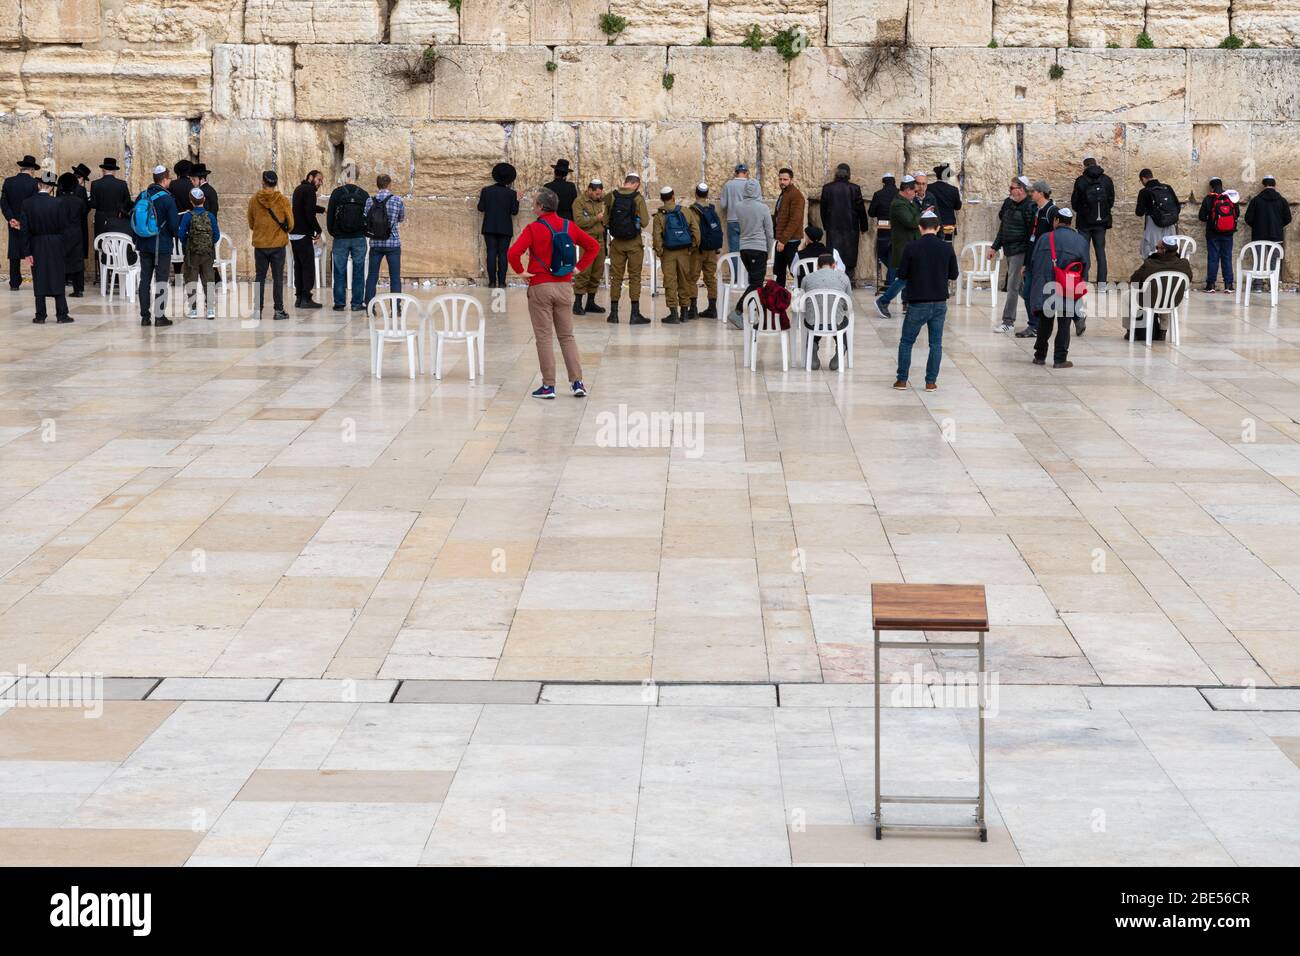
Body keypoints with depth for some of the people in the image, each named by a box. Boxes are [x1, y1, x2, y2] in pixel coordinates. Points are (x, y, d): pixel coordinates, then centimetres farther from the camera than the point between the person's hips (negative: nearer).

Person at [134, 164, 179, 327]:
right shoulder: (167, 199, -13)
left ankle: (145, 316, 10)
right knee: (162, 280, 1)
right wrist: (175, 234, 10)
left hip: (144, 245, 5)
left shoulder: (142, 196, 4)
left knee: (145, 279, 10)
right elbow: (174, 224, -13)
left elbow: (133, 219, 9)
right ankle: (160, 316, 0)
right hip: (162, 245, -5)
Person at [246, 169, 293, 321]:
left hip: (260, 244, 1)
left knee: (260, 277, 8)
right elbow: (290, 224, -1)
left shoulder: (254, 200, -3)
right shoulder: (283, 200, -7)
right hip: (278, 244, -1)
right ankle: (279, 310, 2)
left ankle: (258, 311, 6)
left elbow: (251, 224, 5)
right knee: (278, 278, 4)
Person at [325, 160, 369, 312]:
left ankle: (339, 303, 7)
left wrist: (333, 232, 14)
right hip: (359, 239, 1)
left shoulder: (337, 193, -5)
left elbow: (330, 215, -1)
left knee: (339, 272, 6)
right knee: (358, 271, 6)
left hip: (340, 238, -1)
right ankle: (357, 303, 6)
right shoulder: (363, 194, -1)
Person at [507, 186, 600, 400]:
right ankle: (577, 382, 3)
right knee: (567, 336, 11)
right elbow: (594, 246, 10)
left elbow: (514, 252, -22)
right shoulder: (569, 226, 4)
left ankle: (548, 386, 3)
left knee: (544, 338, 2)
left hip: (540, 287, -4)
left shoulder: (534, 228, -10)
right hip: (565, 286, 4)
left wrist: (521, 271, -6)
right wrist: (579, 267, 10)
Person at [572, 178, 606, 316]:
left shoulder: (601, 201, 15)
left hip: (599, 240, 7)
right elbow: (579, 222, -15)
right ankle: (578, 303, -6)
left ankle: (591, 302, 17)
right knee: (584, 272, -10)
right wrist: (596, 218, -13)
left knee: (597, 273, 8)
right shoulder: (579, 201, -4)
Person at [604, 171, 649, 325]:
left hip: (616, 242, 2)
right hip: (634, 243, -2)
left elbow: (606, 221, 1)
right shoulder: (638, 198, -9)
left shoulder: (612, 197, -2)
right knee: (635, 277, 3)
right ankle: (635, 314, 1)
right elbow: (644, 222, -11)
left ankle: (614, 313, 11)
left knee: (616, 277, 10)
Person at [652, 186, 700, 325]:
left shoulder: (659, 216, -6)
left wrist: (659, 252, -4)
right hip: (684, 251, 3)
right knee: (684, 280, 13)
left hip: (668, 252, -3)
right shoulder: (685, 212, 2)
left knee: (670, 282, -1)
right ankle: (684, 312, 19)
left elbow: (656, 236, -12)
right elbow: (695, 230, 1)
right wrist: (694, 247, 9)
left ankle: (673, 312, -6)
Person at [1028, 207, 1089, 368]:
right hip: (1068, 293, -1)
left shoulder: (1045, 238, 1)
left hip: (1045, 290, 1)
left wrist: (1036, 284, 17)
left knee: (1045, 323, 13)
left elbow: (1033, 264, 4)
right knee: (1064, 325, 5)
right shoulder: (1081, 241, 1)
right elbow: (1085, 269, 3)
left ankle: (1040, 356, 20)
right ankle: (1060, 359, 3)